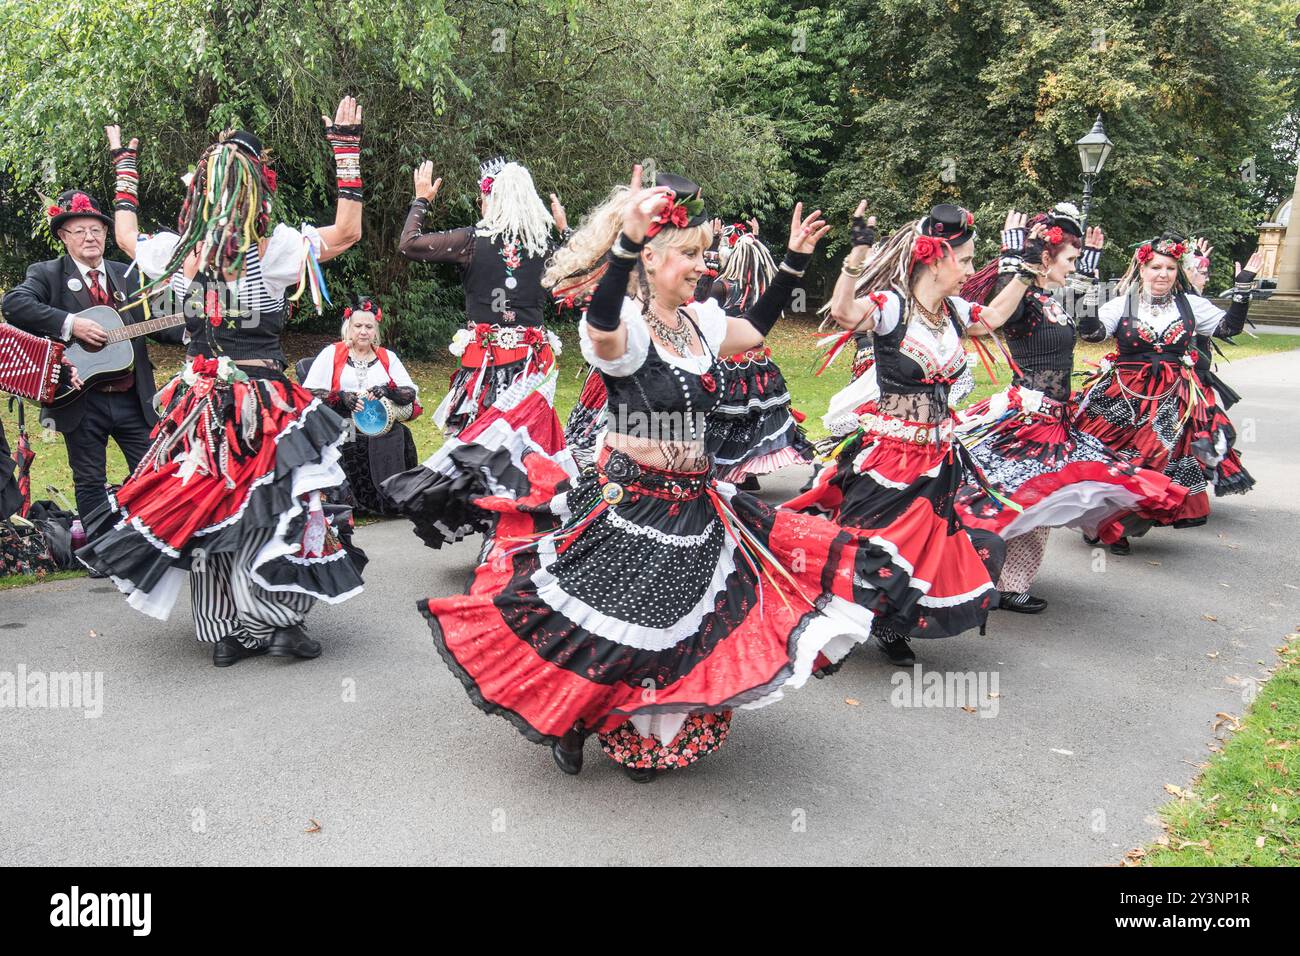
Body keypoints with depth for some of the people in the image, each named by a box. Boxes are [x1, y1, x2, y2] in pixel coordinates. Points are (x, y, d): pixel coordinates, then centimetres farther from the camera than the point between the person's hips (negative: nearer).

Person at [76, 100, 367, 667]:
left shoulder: (177, 253, 1)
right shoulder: (270, 250, -11)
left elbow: (125, 234, 23)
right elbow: (347, 231, -2)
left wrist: (125, 163, 34)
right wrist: (347, 152, 3)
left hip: (200, 401, 5)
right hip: (262, 402, -4)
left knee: (204, 510, 11)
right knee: (275, 505, 6)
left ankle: (225, 633, 18)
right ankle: (278, 621, 5)